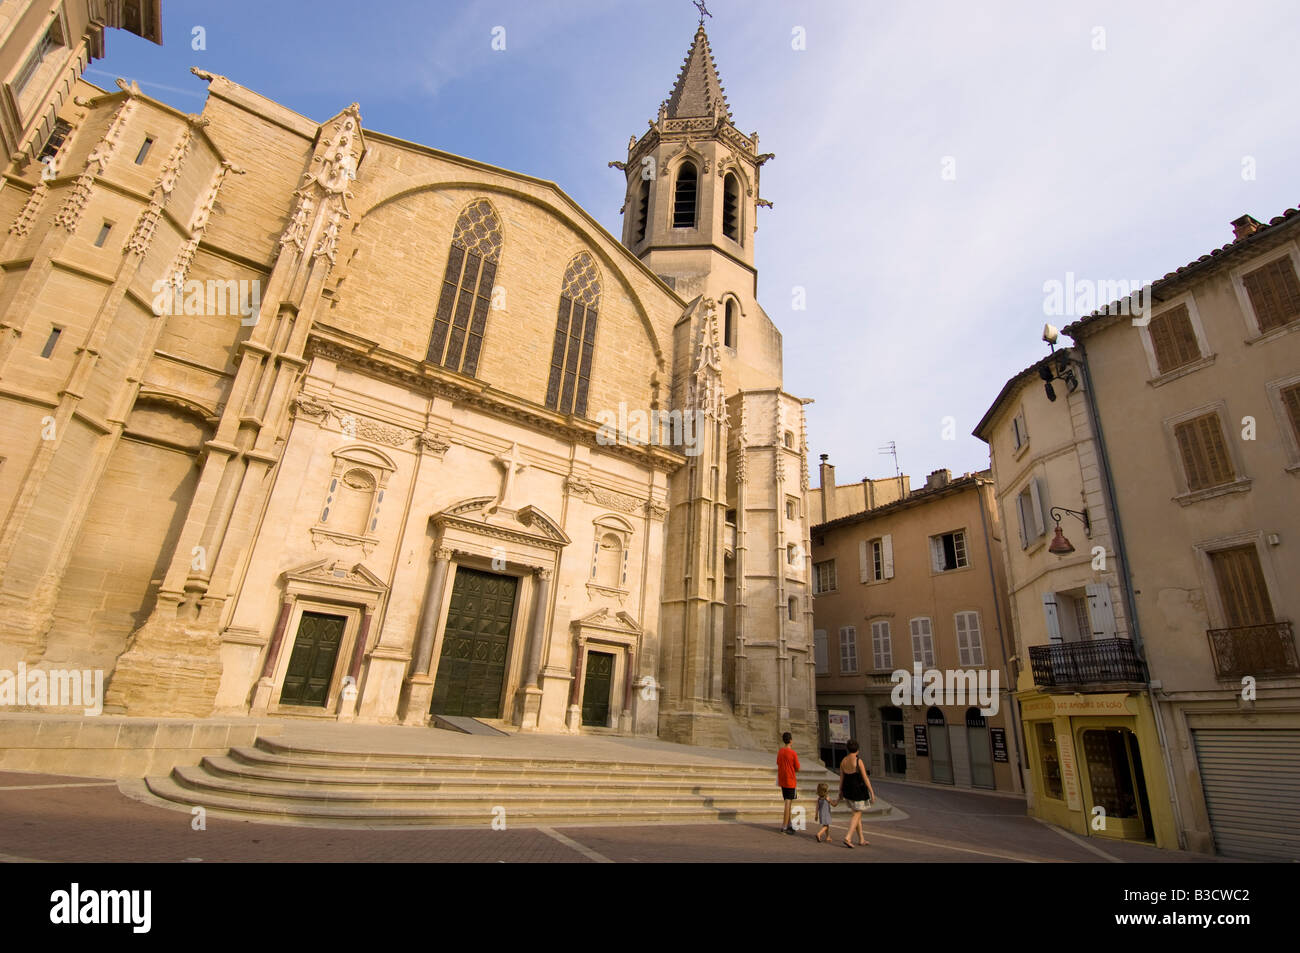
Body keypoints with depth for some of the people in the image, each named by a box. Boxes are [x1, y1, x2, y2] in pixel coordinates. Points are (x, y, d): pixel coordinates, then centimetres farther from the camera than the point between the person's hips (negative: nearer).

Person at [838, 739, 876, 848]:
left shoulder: (843, 761, 1)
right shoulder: (858, 761, -18)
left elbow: (841, 777, 6)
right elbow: (865, 778, -17)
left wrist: (840, 791, 15)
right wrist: (872, 792, -11)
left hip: (847, 789, 6)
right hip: (858, 790, -6)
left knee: (858, 814, 19)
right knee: (857, 815, 1)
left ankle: (861, 839, 25)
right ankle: (848, 837, -11)